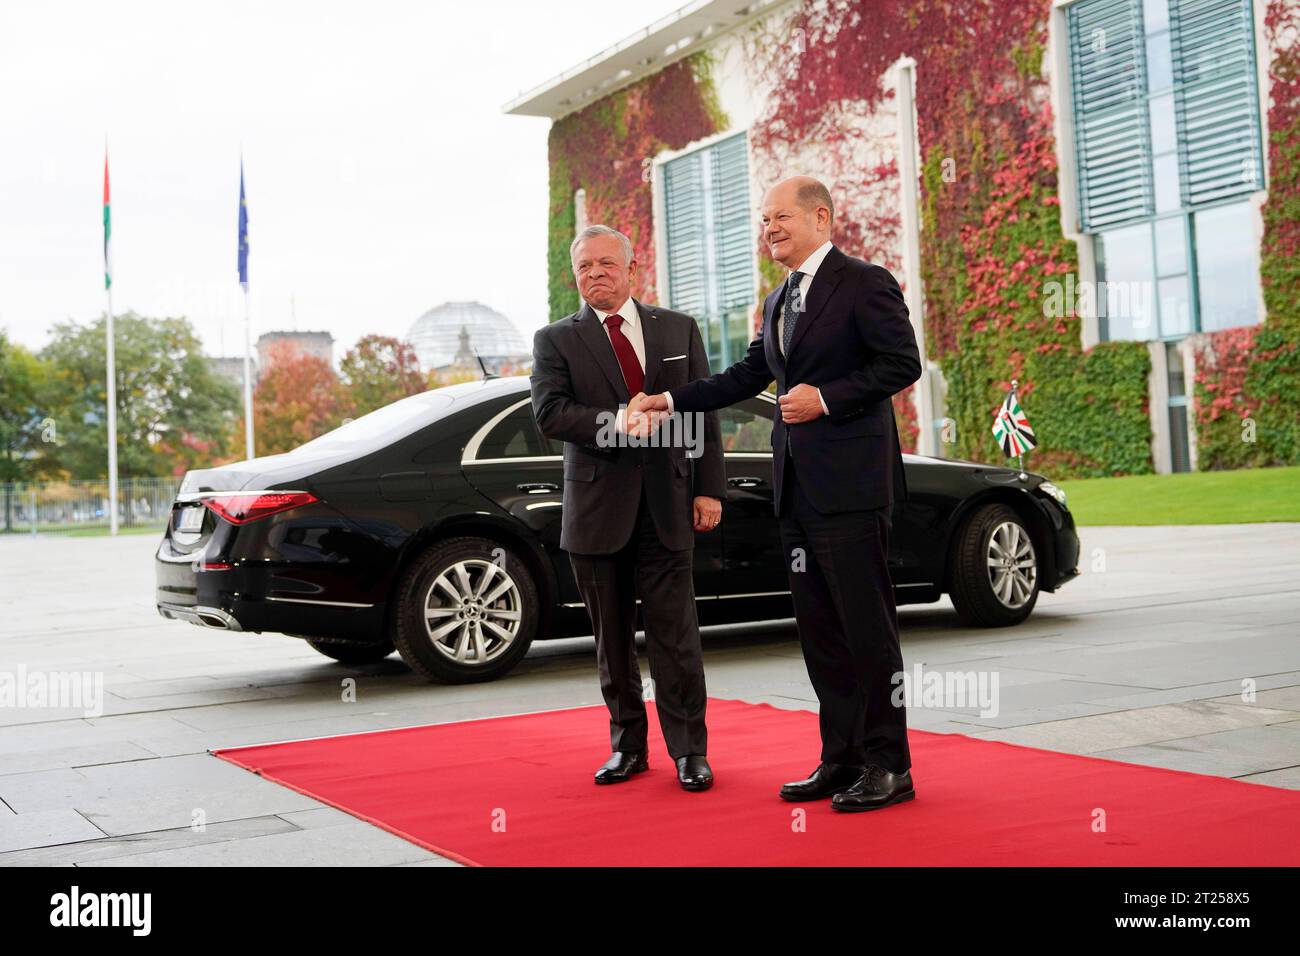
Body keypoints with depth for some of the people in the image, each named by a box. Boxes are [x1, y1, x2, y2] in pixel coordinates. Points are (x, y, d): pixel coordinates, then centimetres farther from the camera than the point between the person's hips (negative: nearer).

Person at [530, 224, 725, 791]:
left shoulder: (678, 330, 10)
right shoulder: (556, 341, 5)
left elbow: (704, 413, 8)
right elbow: (550, 413, -10)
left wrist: (708, 488, 0)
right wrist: (617, 422, -24)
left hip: (666, 505, 0)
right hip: (597, 508, 0)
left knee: (675, 633, -2)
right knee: (613, 638, 9)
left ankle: (689, 750, 6)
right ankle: (627, 745, 21)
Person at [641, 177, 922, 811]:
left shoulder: (864, 283, -5)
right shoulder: (779, 302, 20)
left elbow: (902, 363, -11)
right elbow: (747, 376, 20)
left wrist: (826, 398, -16)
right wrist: (672, 400, 12)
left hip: (849, 481, -8)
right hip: (797, 489, 9)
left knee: (867, 627, -4)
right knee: (820, 631, 11)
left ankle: (888, 766, 5)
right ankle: (842, 759, 19)